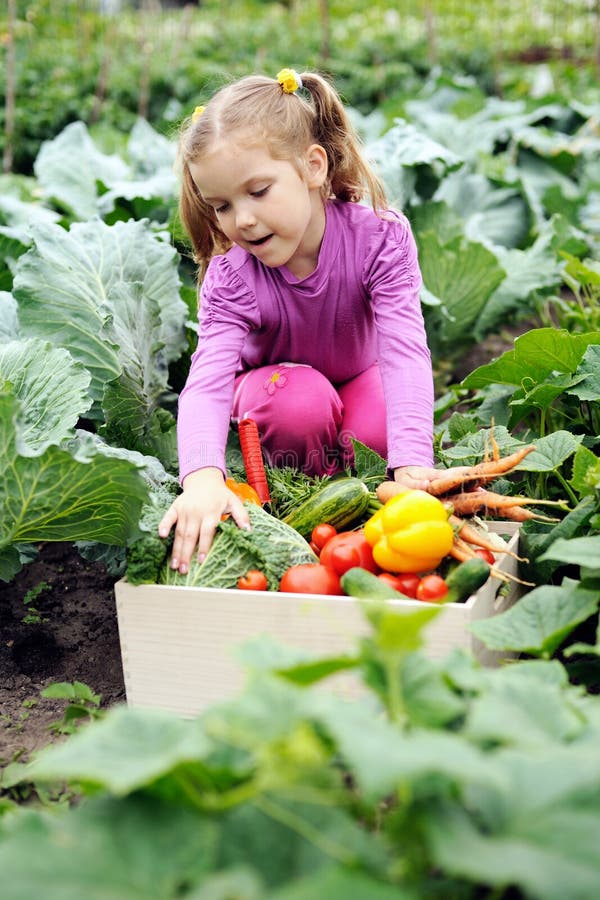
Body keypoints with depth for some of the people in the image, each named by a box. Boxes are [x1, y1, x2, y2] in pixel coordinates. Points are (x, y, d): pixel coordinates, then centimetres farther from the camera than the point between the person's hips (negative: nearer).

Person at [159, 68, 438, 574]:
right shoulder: (229, 276, -30)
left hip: (359, 377, 1)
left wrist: (412, 466, -55)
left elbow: (404, 350, -40)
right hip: (274, 383, 0)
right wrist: (203, 475, -65)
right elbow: (207, 379, -43)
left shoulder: (380, 237, -30)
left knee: (381, 432, -31)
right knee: (299, 398, -35)